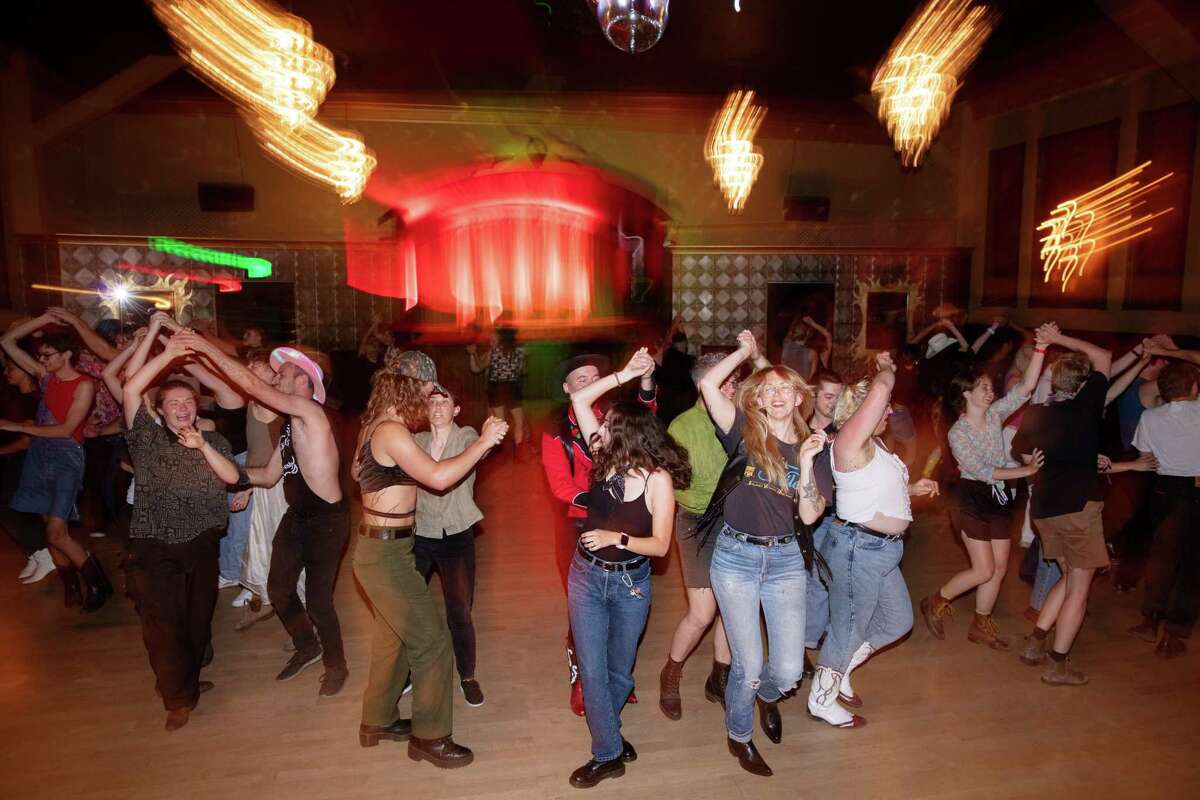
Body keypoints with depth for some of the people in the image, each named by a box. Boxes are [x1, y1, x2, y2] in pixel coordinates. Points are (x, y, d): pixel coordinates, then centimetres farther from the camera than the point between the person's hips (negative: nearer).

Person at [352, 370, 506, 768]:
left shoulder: (373, 429, 9)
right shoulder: (391, 431, -19)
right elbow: (438, 477, -26)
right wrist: (483, 442, -19)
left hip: (381, 548, 10)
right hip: (387, 554, -10)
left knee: (393, 636, 22)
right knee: (432, 640, -1)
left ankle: (378, 721, 38)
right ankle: (430, 738, 12)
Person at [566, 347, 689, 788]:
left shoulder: (658, 479, -17)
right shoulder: (606, 459, -8)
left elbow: (660, 545, -13)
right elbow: (578, 399, -6)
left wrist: (616, 538, -27)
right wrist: (626, 374, -11)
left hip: (631, 584, -2)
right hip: (586, 576, 3)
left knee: (620, 670, 16)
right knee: (593, 671, 4)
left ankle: (605, 730, 43)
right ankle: (609, 753, 21)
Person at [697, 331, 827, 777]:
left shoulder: (810, 446, 4)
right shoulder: (745, 433, -3)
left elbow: (809, 515, -6)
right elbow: (708, 384, -17)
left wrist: (806, 460, -14)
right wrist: (746, 351, -5)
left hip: (786, 560, 3)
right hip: (736, 557, -2)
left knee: (789, 670, 3)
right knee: (748, 663, 2)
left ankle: (766, 695, 42)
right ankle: (739, 736, 33)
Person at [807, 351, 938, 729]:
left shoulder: (874, 446, 12)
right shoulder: (850, 441, -20)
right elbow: (879, 390, -31)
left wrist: (910, 489, 15)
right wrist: (886, 369, -12)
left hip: (881, 549, 10)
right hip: (857, 547, -10)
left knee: (898, 619, 21)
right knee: (848, 628, 5)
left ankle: (837, 671, 37)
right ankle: (821, 700, 26)